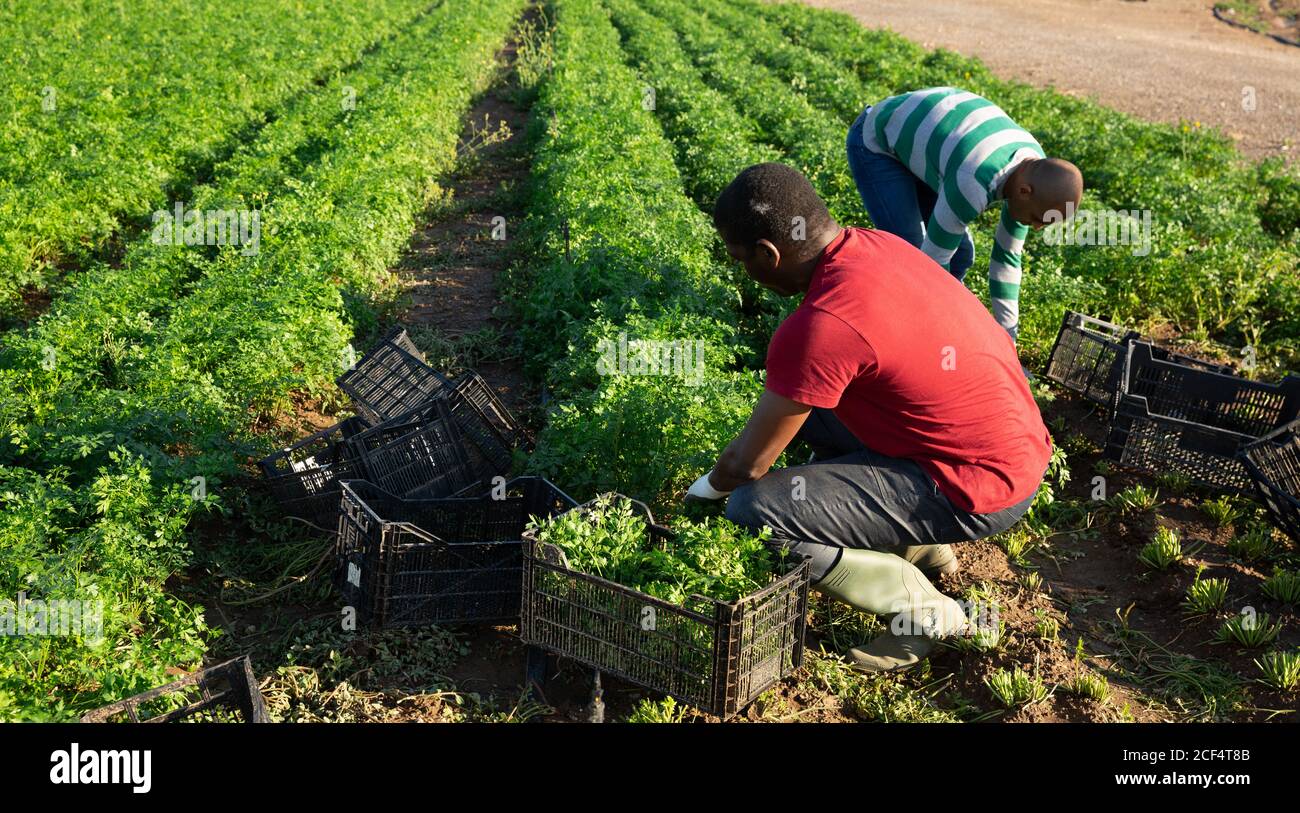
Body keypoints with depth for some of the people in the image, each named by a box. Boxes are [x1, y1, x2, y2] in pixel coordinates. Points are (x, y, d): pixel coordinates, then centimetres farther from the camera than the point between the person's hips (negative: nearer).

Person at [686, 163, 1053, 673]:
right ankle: (919, 547, 18)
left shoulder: (820, 325, -26)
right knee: (797, 399, 18)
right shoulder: (876, 245, 0)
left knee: (751, 512, -15)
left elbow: (748, 464, -12)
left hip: (979, 492, -9)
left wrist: (708, 487, 8)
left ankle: (923, 608, -2)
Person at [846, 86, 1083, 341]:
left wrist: (1007, 334, -2)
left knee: (961, 253, 4)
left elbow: (1007, 256, -3)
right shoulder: (973, 185, -40)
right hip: (877, 145, -8)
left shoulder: (1037, 171, -13)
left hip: (916, 137, 8)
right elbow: (934, 262, -28)